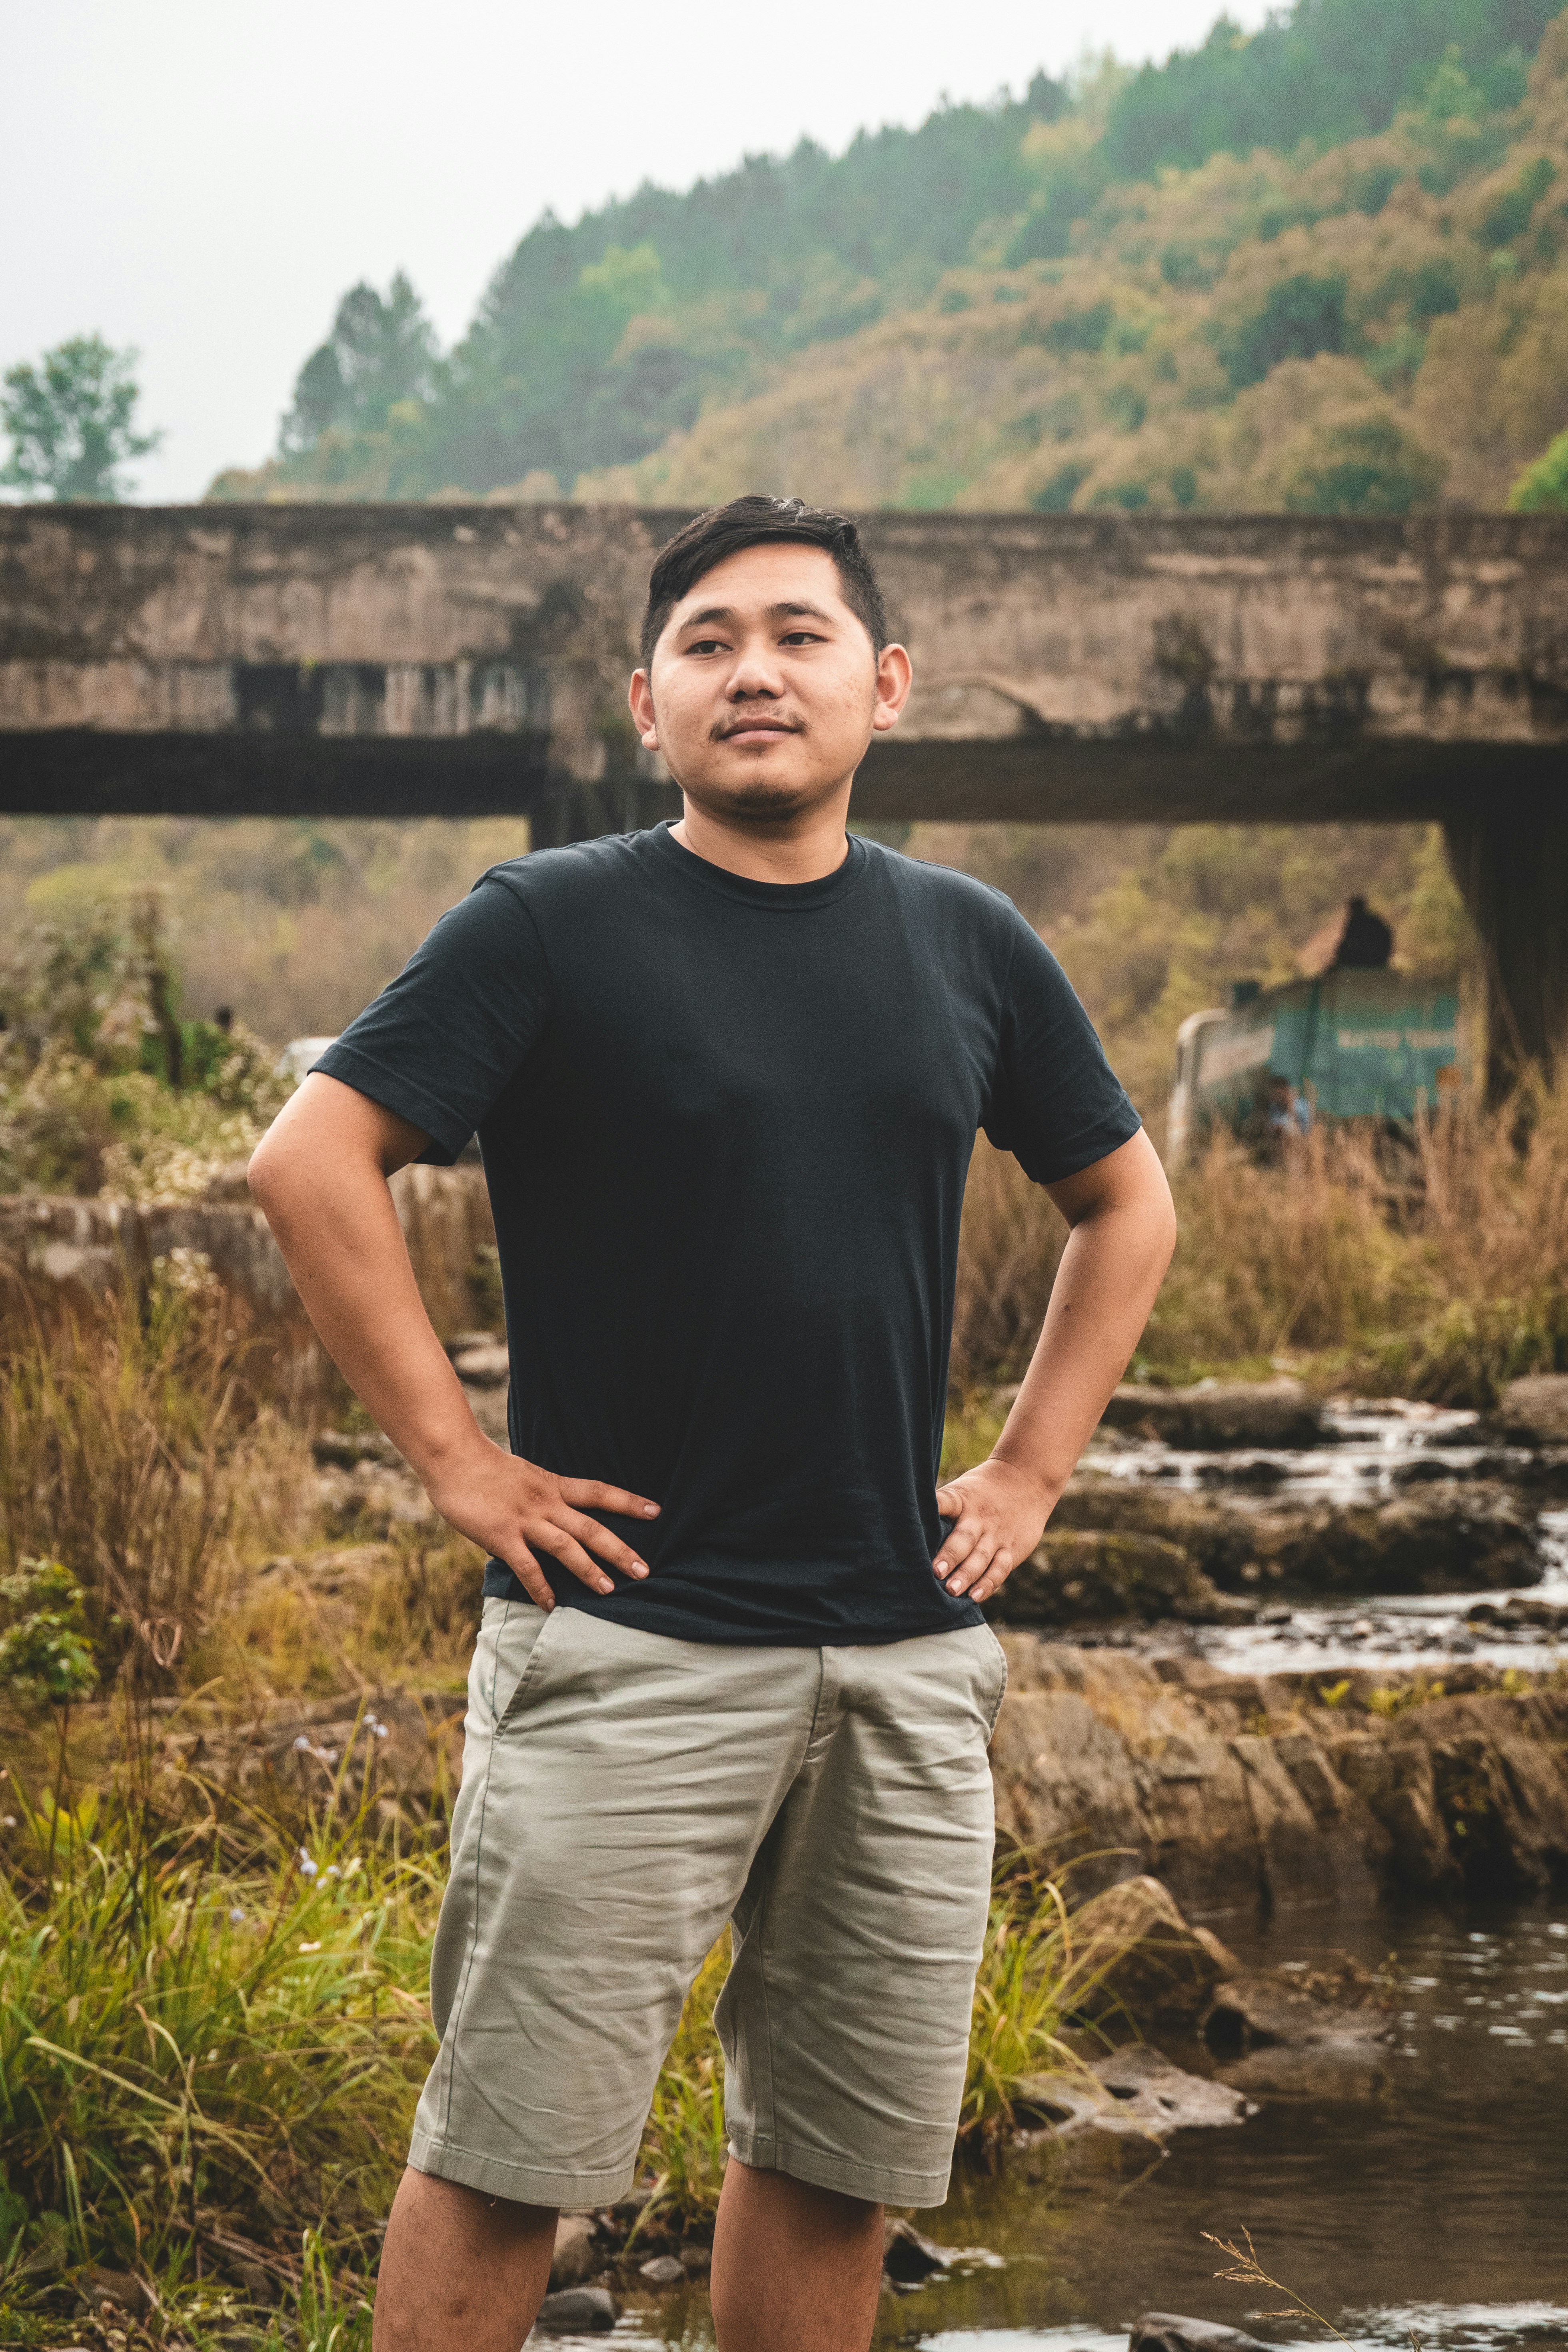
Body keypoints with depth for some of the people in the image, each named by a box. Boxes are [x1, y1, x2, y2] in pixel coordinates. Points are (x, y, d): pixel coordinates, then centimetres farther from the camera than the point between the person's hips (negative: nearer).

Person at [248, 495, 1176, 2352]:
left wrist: (1031, 1469, 13)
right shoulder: (551, 927, -4)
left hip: (909, 1656, 5)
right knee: (505, 2163, -3)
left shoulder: (965, 945, 10)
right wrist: (454, 1460, -10)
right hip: (630, 1637, -4)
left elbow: (1125, 1200, 23)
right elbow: (310, 1163, -9)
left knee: (838, 2169, 11)